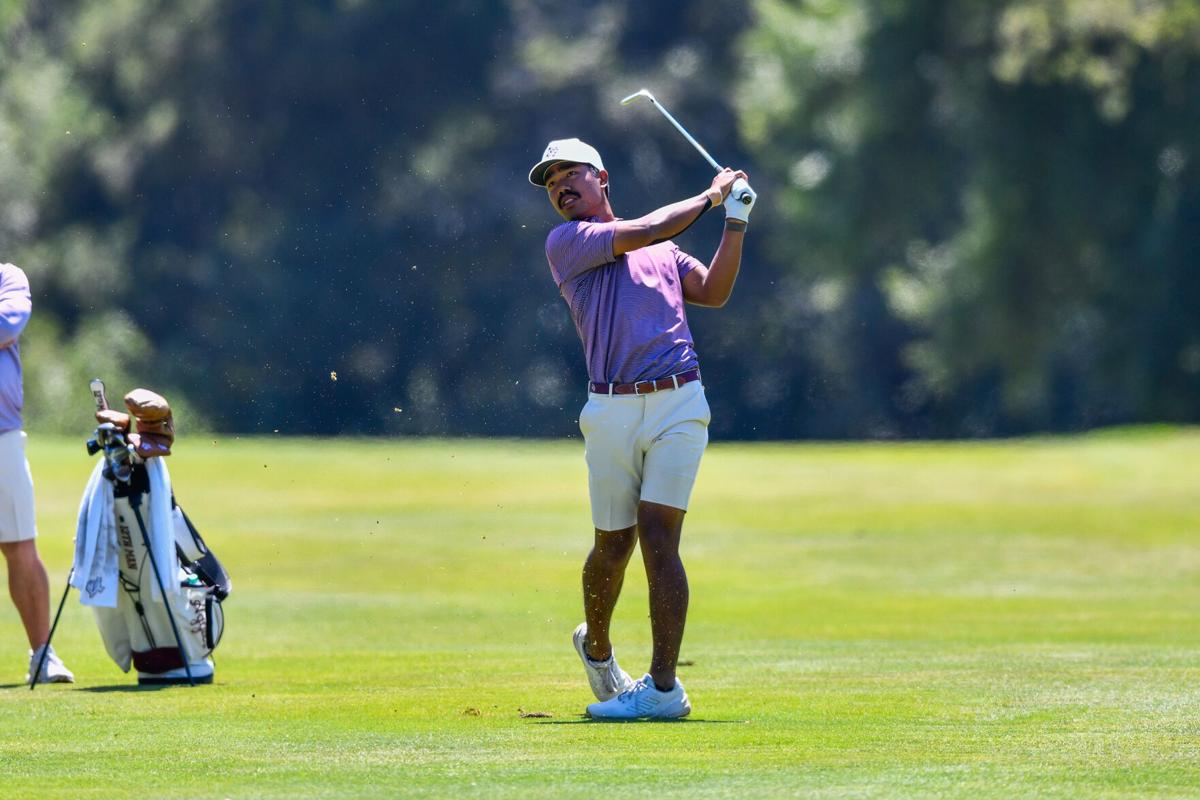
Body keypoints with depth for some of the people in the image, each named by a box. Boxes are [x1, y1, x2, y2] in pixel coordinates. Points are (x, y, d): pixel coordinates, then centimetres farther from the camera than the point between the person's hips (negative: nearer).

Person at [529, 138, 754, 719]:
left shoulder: (663, 250, 22)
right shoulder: (567, 242, 7)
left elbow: (712, 292, 12)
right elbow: (640, 233, -4)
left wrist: (736, 222, 5)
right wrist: (710, 197, 7)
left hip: (678, 407, 1)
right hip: (611, 410, -1)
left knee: (657, 538, -10)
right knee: (613, 545, 5)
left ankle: (663, 687, -10)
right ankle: (596, 646, 36)